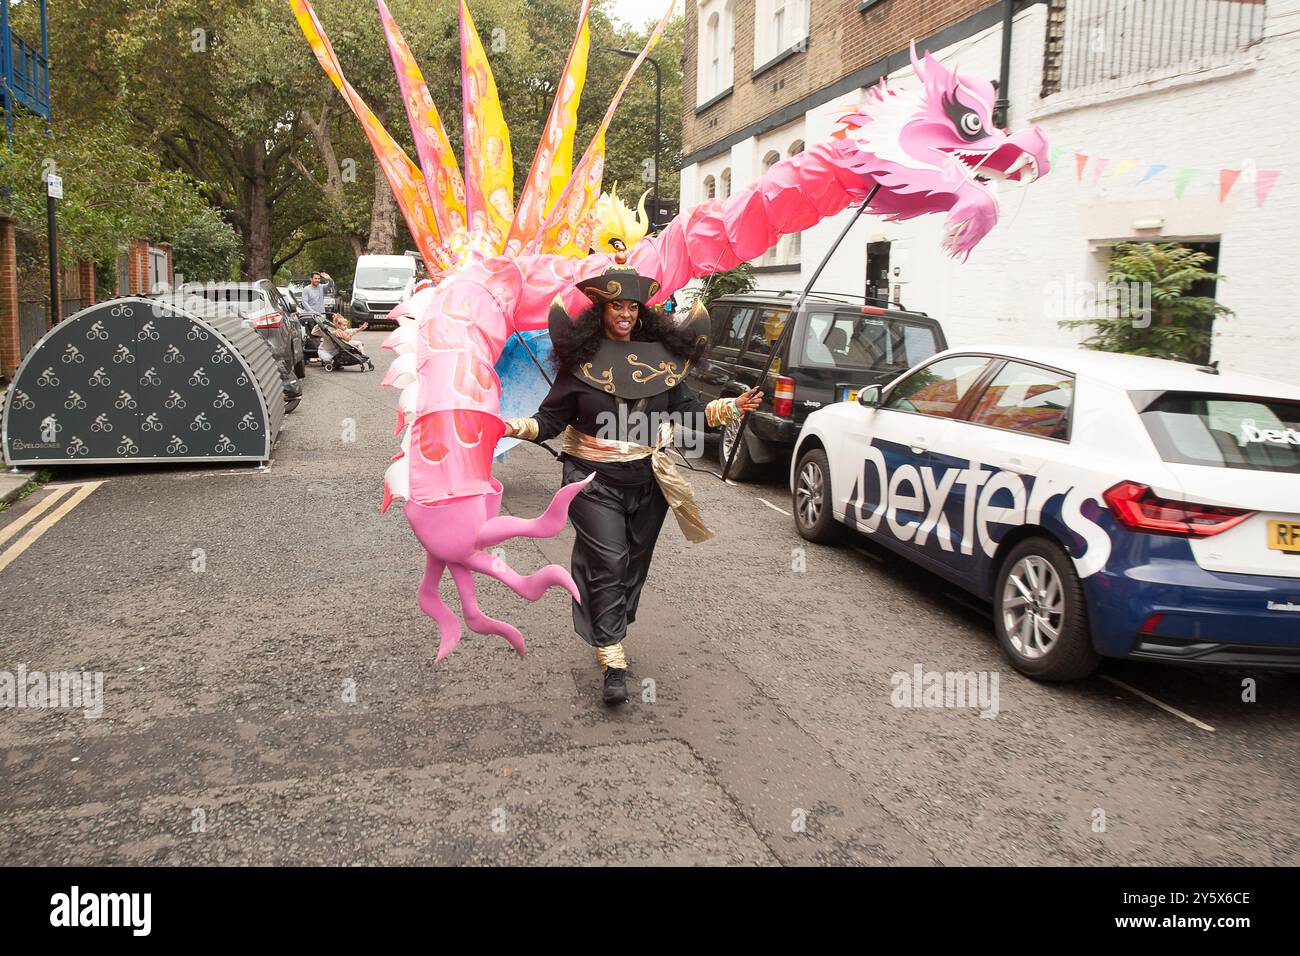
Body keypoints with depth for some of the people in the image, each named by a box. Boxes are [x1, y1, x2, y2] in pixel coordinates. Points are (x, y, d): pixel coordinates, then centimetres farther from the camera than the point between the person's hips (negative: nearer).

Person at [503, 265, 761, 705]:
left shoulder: (662, 352, 4)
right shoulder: (581, 356, -4)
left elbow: (688, 410, 8)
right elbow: (552, 419, -5)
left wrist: (733, 407, -3)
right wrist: (518, 427, -22)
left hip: (648, 479, 4)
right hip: (595, 480, -4)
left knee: (634, 563, 13)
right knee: (607, 565, -8)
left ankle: (612, 635, 33)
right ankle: (612, 661, -2)